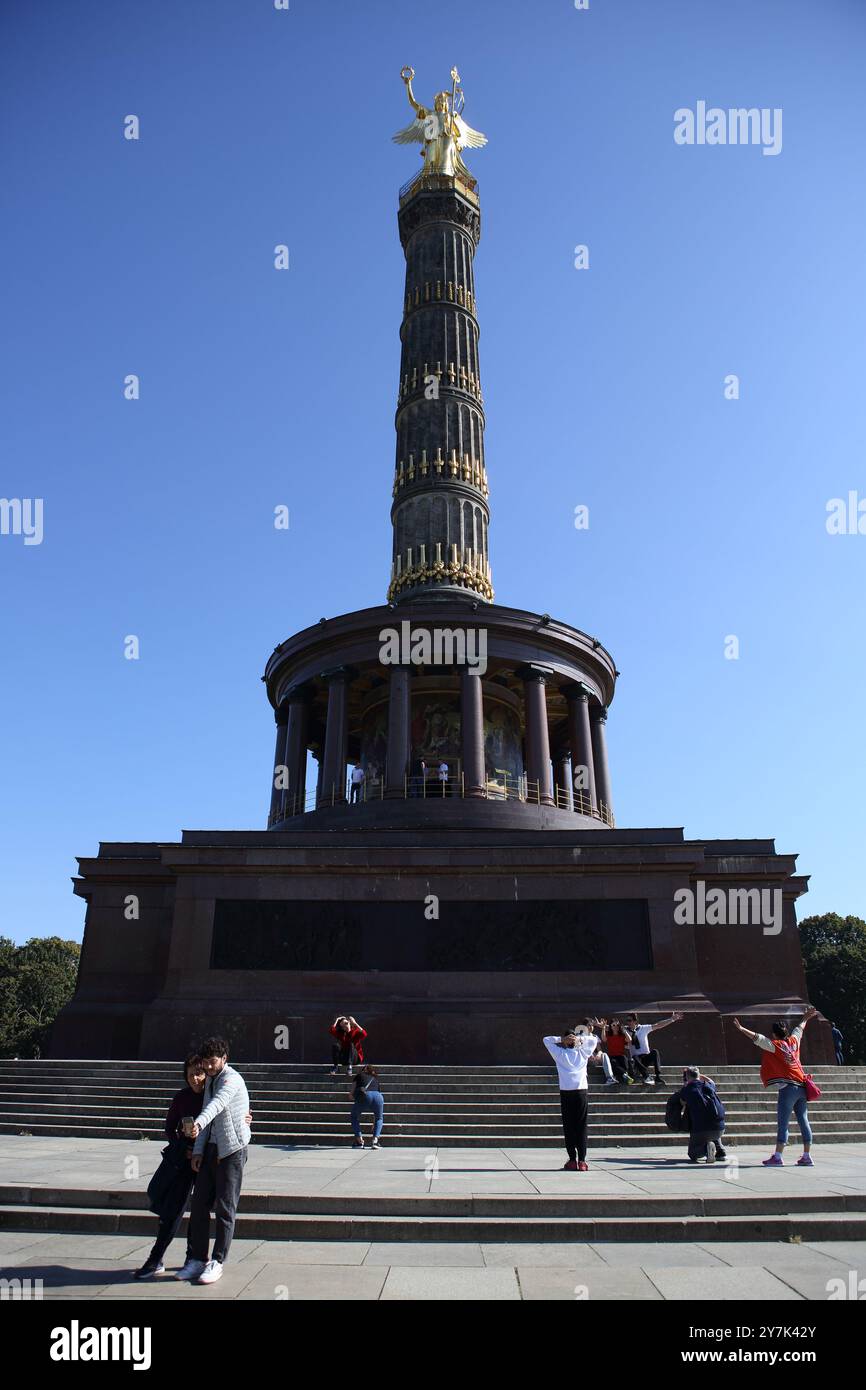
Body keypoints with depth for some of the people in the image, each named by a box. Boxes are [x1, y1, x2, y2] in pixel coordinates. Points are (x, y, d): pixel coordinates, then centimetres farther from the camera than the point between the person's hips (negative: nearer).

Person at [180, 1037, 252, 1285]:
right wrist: (198, 1151, 2)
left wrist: (198, 1123, -52)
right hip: (211, 1148, 8)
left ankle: (217, 1262, 10)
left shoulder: (232, 1079, -15)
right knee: (199, 1204, 6)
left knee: (225, 1208, 0)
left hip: (232, 1149, -8)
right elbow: (208, 1112, 11)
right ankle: (198, 1259, 17)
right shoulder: (210, 1080, 13)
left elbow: (217, 1104, -35)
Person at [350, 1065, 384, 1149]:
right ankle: (375, 1141, 14)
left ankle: (359, 1141, 20)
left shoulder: (360, 1076, 32)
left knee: (354, 1116, 28)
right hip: (378, 1096, 2)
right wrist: (374, 1122, 51)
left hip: (364, 1096, -2)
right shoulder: (376, 1079, 39)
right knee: (379, 1118, 31)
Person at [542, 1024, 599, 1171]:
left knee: (568, 1126, 3)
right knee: (581, 1126, 3)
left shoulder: (560, 1054, 7)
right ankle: (582, 1161, -1)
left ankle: (572, 1160, 2)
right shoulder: (583, 1053, 9)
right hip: (581, 1091, 1)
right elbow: (595, 1039, 24)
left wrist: (561, 1039, 8)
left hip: (566, 1092, -1)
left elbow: (546, 1040, 19)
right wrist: (581, 1038, 10)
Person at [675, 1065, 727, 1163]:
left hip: (700, 1129, -5)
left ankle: (705, 1147, -16)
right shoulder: (708, 1086, 9)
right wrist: (698, 1074, 45)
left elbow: (682, 1103, 22)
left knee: (693, 1154, 15)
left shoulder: (686, 1090, 0)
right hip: (719, 1128, 5)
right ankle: (721, 1153, 19)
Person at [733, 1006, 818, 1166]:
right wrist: (806, 1018, 47)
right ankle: (807, 1156, 13)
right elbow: (799, 1029, 30)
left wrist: (741, 1029, -16)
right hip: (802, 1087, 7)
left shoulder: (774, 1045, -4)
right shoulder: (793, 1042, 13)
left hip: (787, 1088, -7)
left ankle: (777, 1157, -12)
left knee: (782, 1123, -9)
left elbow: (757, 1038, -15)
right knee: (803, 1122, 10)